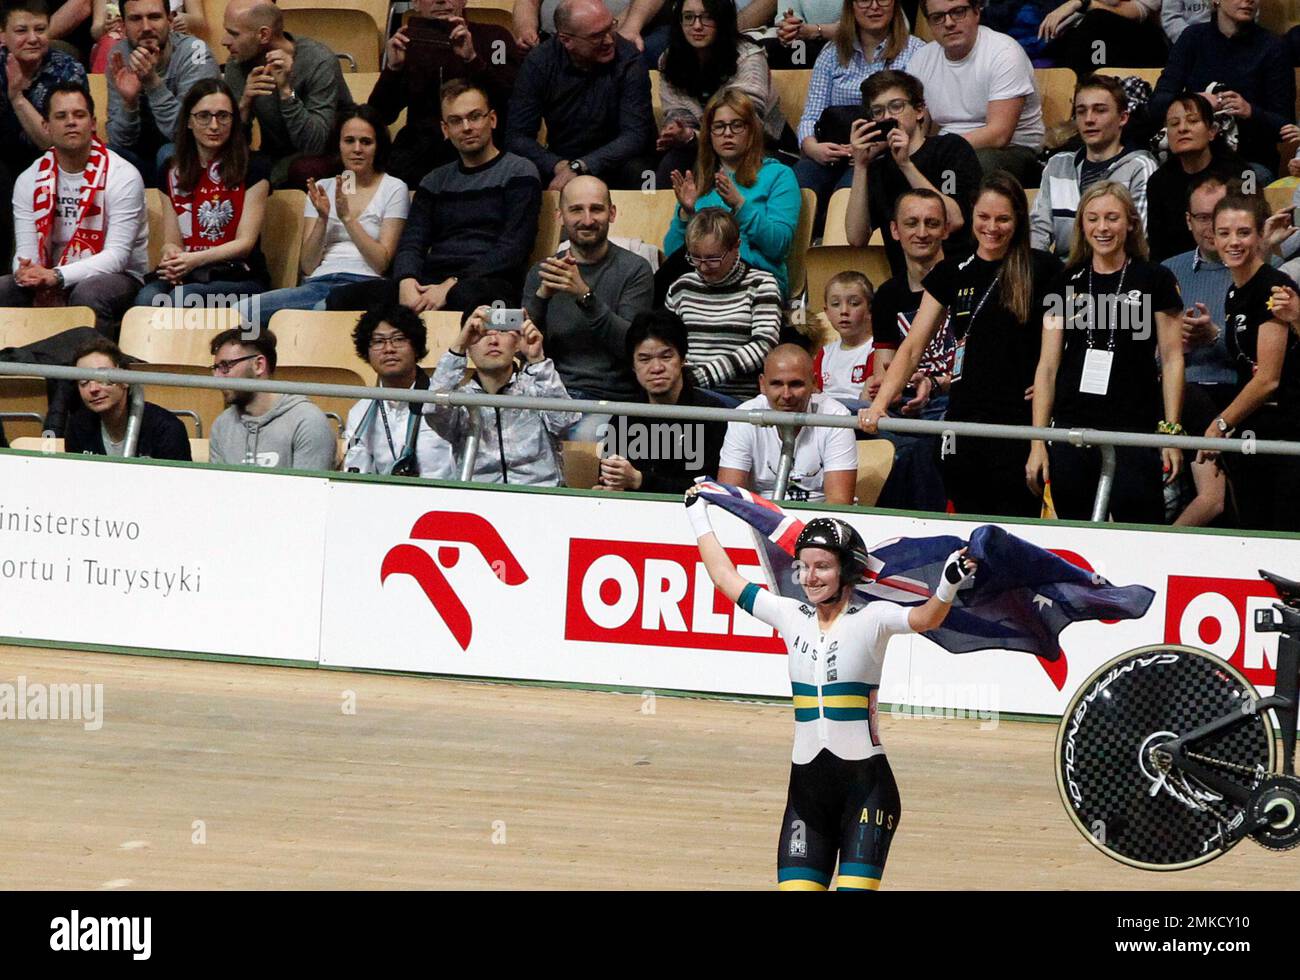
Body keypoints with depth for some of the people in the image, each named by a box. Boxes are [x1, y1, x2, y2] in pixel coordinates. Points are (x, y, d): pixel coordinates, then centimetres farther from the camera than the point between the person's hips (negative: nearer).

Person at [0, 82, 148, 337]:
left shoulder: (123, 177, -10)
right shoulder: (29, 180, 4)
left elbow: (117, 255, -17)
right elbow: (26, 251, -3)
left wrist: (56, 276, -31)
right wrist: (28, 273, -29)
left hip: (116, 276, -4)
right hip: (49, 280, 4)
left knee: (87, 294, -37)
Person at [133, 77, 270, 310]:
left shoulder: (252, 170, 4)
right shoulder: (174, 173, 16)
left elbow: (245, 242, -3)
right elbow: (172, 241, 13)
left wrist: (194, 260, -21)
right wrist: (173, 259, -15)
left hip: (237, 278, -3)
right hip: (185, 278, 3)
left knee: (182, 298, -36)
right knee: (146, 298, -32)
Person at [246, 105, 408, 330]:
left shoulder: (394, 189, 9)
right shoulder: (322, 189, 20)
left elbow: (381, 263, -2)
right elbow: (307, 266, 12)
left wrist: (347, 217, -9)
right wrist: (322, 218, -3)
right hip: (317, 284, 3)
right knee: (244, 311, -28)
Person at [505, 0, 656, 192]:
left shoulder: (628, 60, -14)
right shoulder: (538, 63, -8)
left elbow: (635, 135, -21)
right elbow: (517, 137, -10)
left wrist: (578, 167, -34)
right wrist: (559, 166, -29)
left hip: (617, 162, -1)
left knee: (635, 173, -35)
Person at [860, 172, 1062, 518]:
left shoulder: (1041, 270, 0)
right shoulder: (952, 273, 10)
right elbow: (912, 348, 8)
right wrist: (878, 405, -3)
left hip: (1021, 423, -4)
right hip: (965, 421, 4)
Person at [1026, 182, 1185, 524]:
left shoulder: (1155, 280, 3)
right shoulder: (1067, 283, 11)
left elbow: (1171, 360, 2)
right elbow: (1047, 365, 11)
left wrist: (1172, 431, -6)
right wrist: (1037, 441, 5)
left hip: (1135, 432, -3)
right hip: (1071, 429, 3)